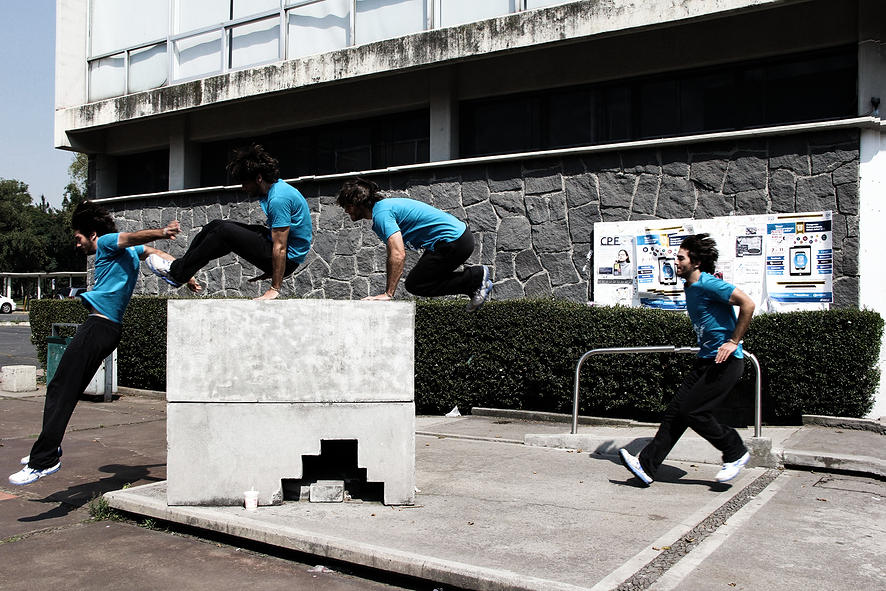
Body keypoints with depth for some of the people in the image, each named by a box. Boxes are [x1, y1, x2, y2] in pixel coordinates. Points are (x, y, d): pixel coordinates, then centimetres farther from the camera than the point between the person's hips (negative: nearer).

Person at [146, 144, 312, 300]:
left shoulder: (278, 199, -24)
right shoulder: (275, 186, 7)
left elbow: (280, 248, -27)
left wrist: (275, 289, -26)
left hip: (288, 259, -10)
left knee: (225, 232, -18)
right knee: (217, 225, 10)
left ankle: (177, 272, -5)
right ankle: (180, 264, 13)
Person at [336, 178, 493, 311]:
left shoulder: (381, 214, -17)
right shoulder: (384, 205, 16)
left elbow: (398, 255, -28)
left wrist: (388, 294, -25)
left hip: (453, 242, -11)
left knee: (414, 285, -4)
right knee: (421, 278, 19)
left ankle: (477, 277, -3)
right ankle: (477, 282, 15)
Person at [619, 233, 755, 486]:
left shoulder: (708, 284, -15)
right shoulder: (690, 287, 14)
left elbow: (748, 304, -23)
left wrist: (733, 342, -21)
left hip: (726, 361, -9)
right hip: (706, 360, 9)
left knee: (692, 411, -11)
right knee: (675, 411, 3)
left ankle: (736, 453, 10)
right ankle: (646, 465, 4)